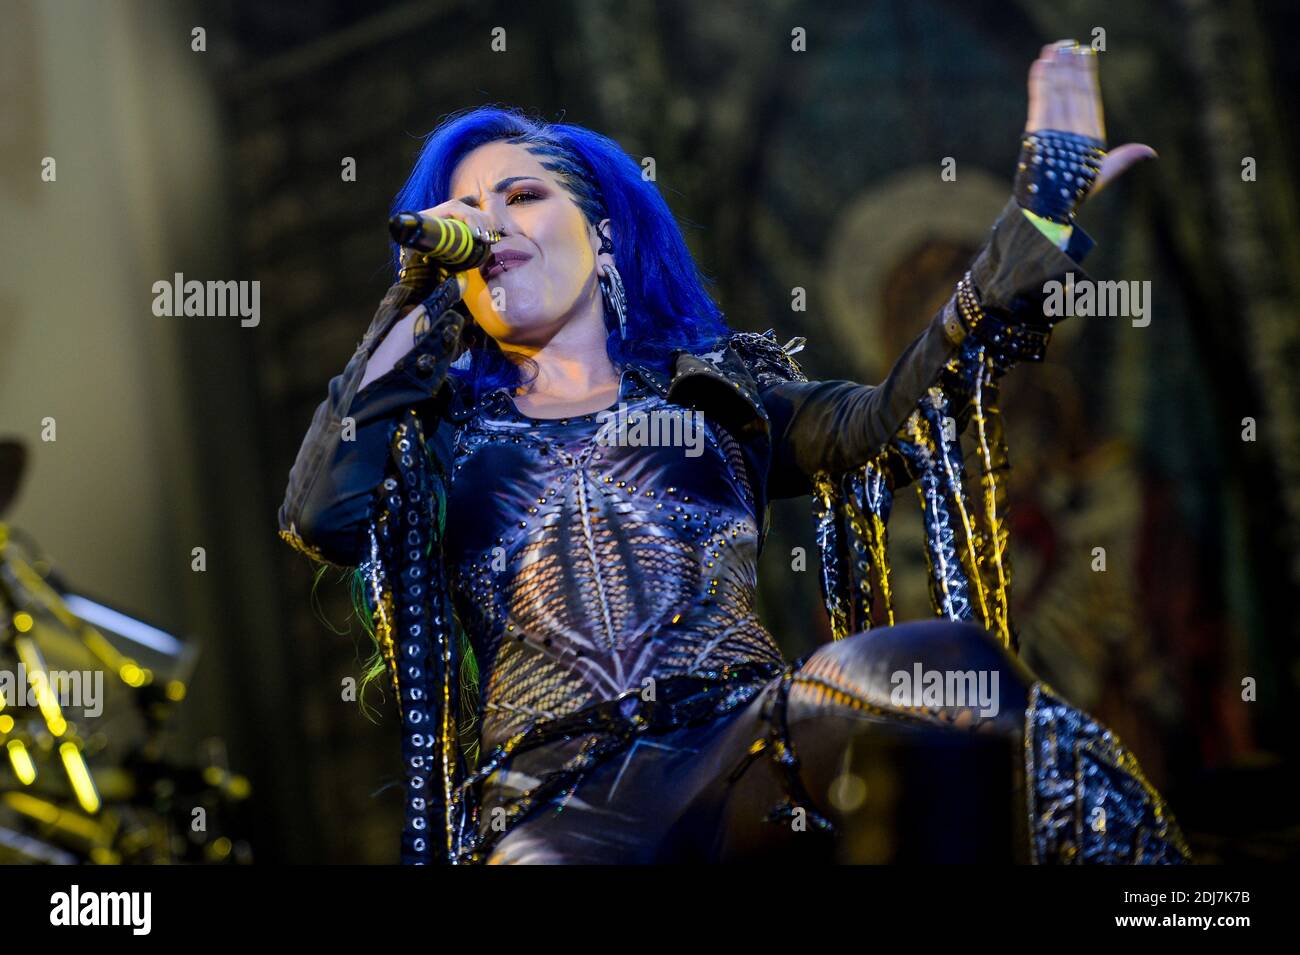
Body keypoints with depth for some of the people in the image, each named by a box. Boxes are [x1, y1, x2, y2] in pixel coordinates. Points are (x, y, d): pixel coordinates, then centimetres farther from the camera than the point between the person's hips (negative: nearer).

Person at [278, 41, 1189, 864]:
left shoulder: (714, 391, 25)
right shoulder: (442, 430, 24)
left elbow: (888, 415, 8)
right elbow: (320, 519, 4)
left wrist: (1039, 216, 4)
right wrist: (415, 304, 10)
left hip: (742, 753, 1)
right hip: (552, 805, -1)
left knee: (928, 666, -32)